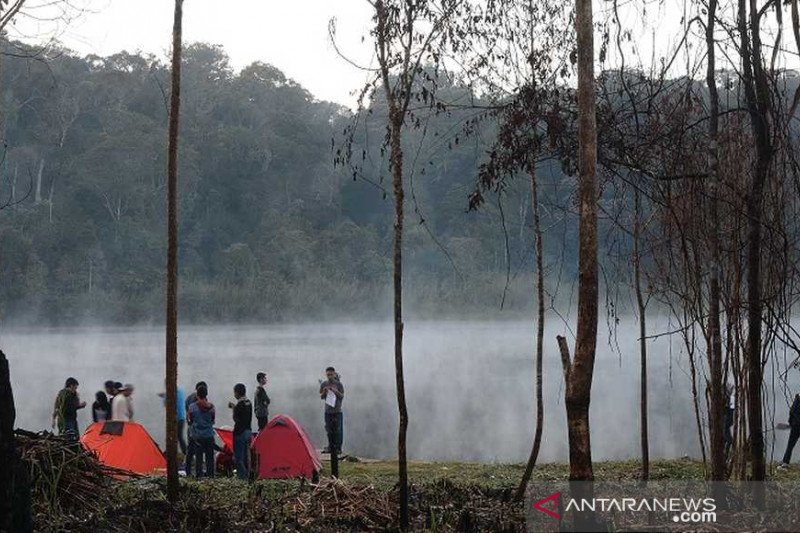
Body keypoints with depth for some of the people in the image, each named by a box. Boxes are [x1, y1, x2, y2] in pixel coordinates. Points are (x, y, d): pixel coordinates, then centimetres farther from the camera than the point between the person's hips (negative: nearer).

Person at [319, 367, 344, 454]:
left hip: (337, 410, -3)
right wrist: (324, 392, -11)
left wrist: (335, 391, -18)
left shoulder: (338, 384, -3)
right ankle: (331, 446, 15)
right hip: (328, 410, 3)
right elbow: (321, 397, 9)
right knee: (329, 429, 5)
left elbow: (342, 396, -2)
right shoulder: (323, 384, 4)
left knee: (337, 430, -5)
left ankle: (338, 447, -2)